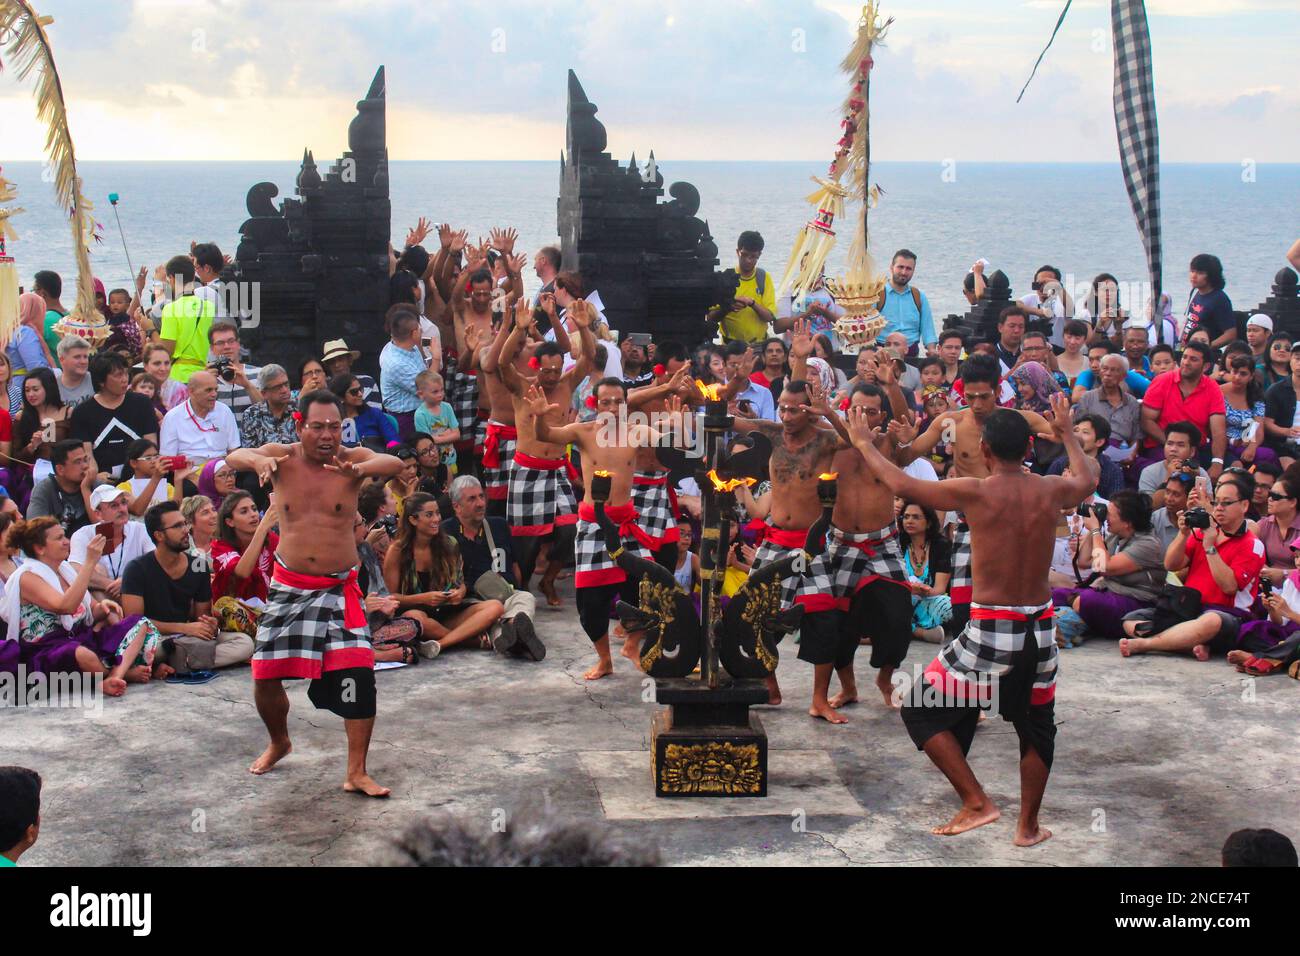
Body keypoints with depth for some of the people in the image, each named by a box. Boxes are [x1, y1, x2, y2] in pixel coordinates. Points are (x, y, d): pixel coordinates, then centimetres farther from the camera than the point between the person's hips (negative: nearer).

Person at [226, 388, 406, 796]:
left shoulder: (352, 458, -8)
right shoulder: (283, 457, -4)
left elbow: (393, 463, -27)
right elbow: (234, 456, -21)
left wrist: (359, 470, -50)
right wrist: (258, 461, -46)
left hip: (338, 588, -1)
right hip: (287, 586, 2)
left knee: (359, 673, -14)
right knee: (265, 676, 5)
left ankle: (356, 772, -3)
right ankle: (279, 743, 37)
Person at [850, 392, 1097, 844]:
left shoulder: (975, 492, -12)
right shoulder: (1051, 490, 0)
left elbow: (901, 484, -1)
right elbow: (1088, 477, 25)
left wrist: (864, 442, 14)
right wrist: (1067, 434, 41)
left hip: (990, 630, -5)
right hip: (1040, 627, 5)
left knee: (921, 709, 11)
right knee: (1036, 725, 23)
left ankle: (976, 802, 5)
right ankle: (1028, 825, 31)